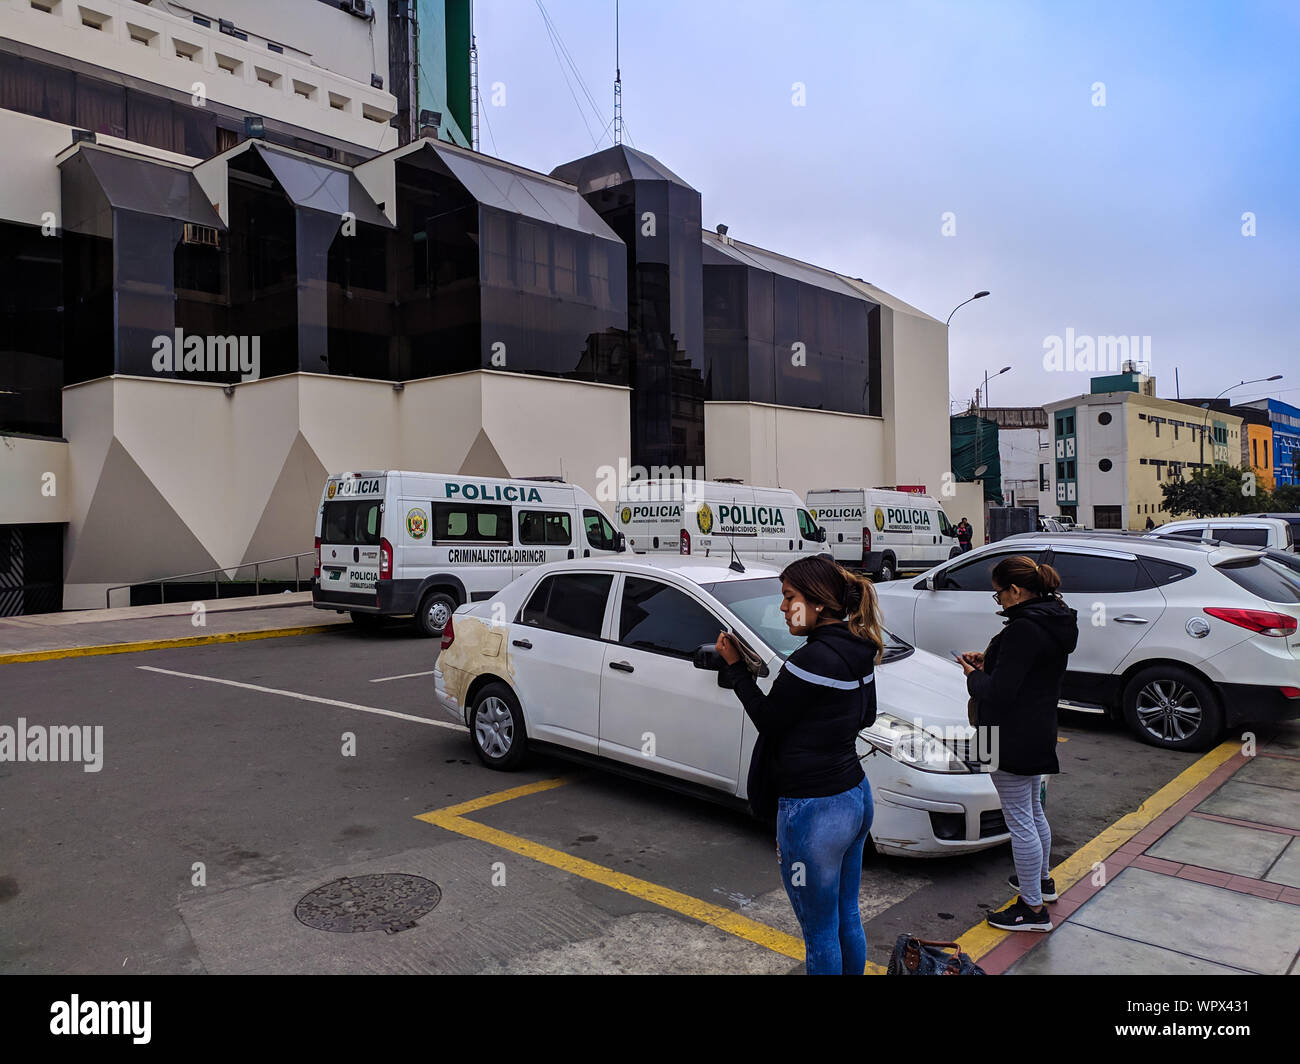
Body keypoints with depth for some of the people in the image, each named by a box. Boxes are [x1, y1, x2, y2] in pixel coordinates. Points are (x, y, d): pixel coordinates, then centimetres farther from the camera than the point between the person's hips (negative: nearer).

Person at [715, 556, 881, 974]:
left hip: (814, 811, -9)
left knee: (820, 934, 9)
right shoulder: (859, 651, 3)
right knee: (847, 918, 24)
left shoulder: (813, 658, -24)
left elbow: (767, 720, -13)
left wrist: (735, 666, -5)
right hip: (857, 795, 9)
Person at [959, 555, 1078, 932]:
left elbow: (999, 692, -26)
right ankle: (1042, 879, 45)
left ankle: (1034, 909, 11)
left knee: (1020, 821, 1)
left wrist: (974, 676, -8)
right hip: (1039, 733, 11)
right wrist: (989, 661, 9)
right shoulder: (1055, 622, 7)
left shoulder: (1023, 629, -25)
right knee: (1033, 812, 26)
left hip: (1013, 738, -10)